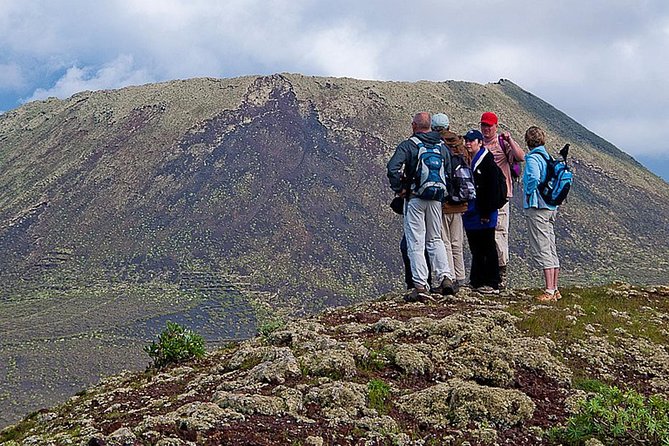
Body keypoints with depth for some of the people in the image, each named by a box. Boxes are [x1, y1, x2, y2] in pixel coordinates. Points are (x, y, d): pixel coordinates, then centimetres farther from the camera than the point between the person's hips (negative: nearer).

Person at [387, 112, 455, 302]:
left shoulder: (408, 145, -7)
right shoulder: (442, 147, 9)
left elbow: (392, 168, -20)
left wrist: (399, 189, -10)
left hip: (415, 198, -5)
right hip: (436, 199, 5)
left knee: (416, 243, -1)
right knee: (435, 239, 19)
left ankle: (421, 286, -6)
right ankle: (444, 277, 8)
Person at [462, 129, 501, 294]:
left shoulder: (487, 161, -10)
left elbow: (491, 189, -14)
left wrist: (486, 212, -18)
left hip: (484, 213, -8)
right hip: (470, 213, 8)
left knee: (488, 248, -2)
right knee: (476, 249, 12)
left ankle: (492, 284, 2)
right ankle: (477, 282, 17)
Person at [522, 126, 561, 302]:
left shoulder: (532, 158, -12)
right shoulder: (549, 157, 13)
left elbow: (534, 178, -28)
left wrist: (529, 196, -13)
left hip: (537, 208, -8)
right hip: (552, 207, 8)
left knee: (541, 250, -7)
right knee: (551, 250, 12)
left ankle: (549, 291, -9)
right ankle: (555, 289, 17)